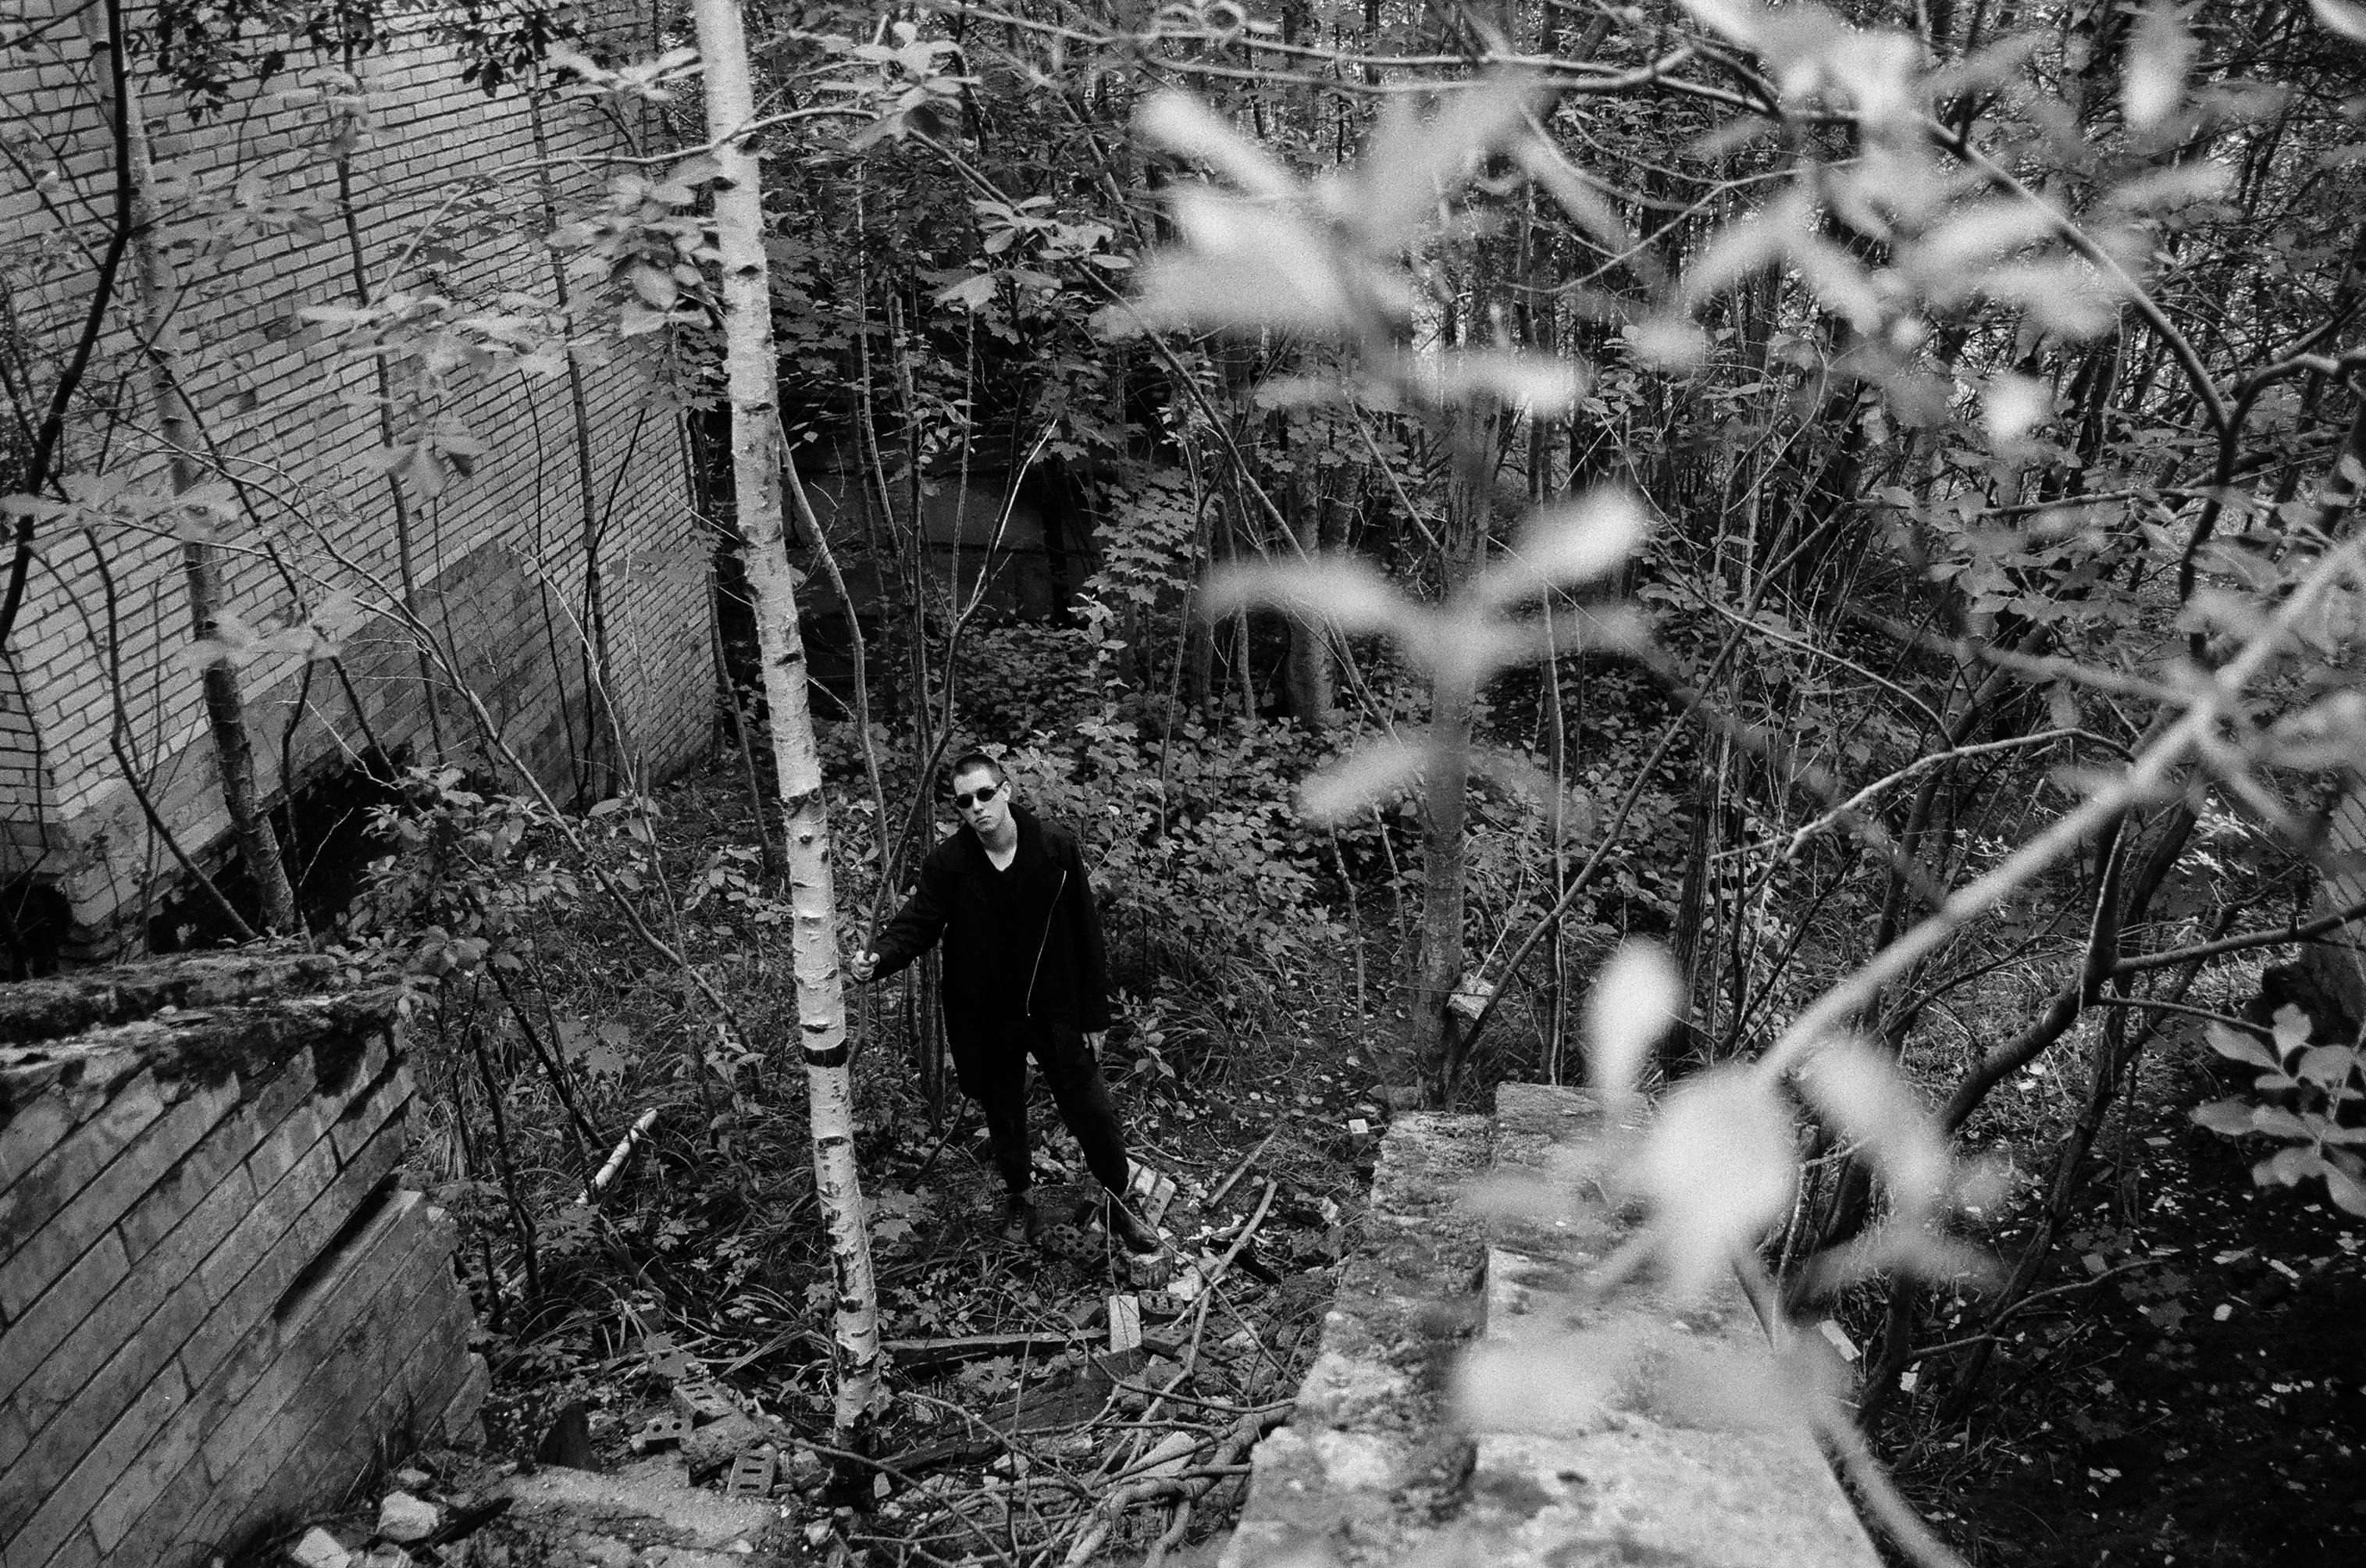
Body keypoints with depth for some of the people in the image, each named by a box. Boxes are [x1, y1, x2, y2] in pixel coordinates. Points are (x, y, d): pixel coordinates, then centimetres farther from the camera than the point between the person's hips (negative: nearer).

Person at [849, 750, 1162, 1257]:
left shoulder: (1056, 846, -12)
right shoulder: (946, 863, -11)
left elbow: (1086, 934, -7)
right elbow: (918, 923, -13)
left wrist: (1095, 1015, -5)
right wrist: (878, 959, -36)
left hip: (1055, 1007, -1)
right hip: (984, 1020, 1)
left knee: (1092, 1114, 4)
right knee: (1003, 1115, 20)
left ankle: (1119, 1205, 28)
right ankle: (1018, 1195, 46)